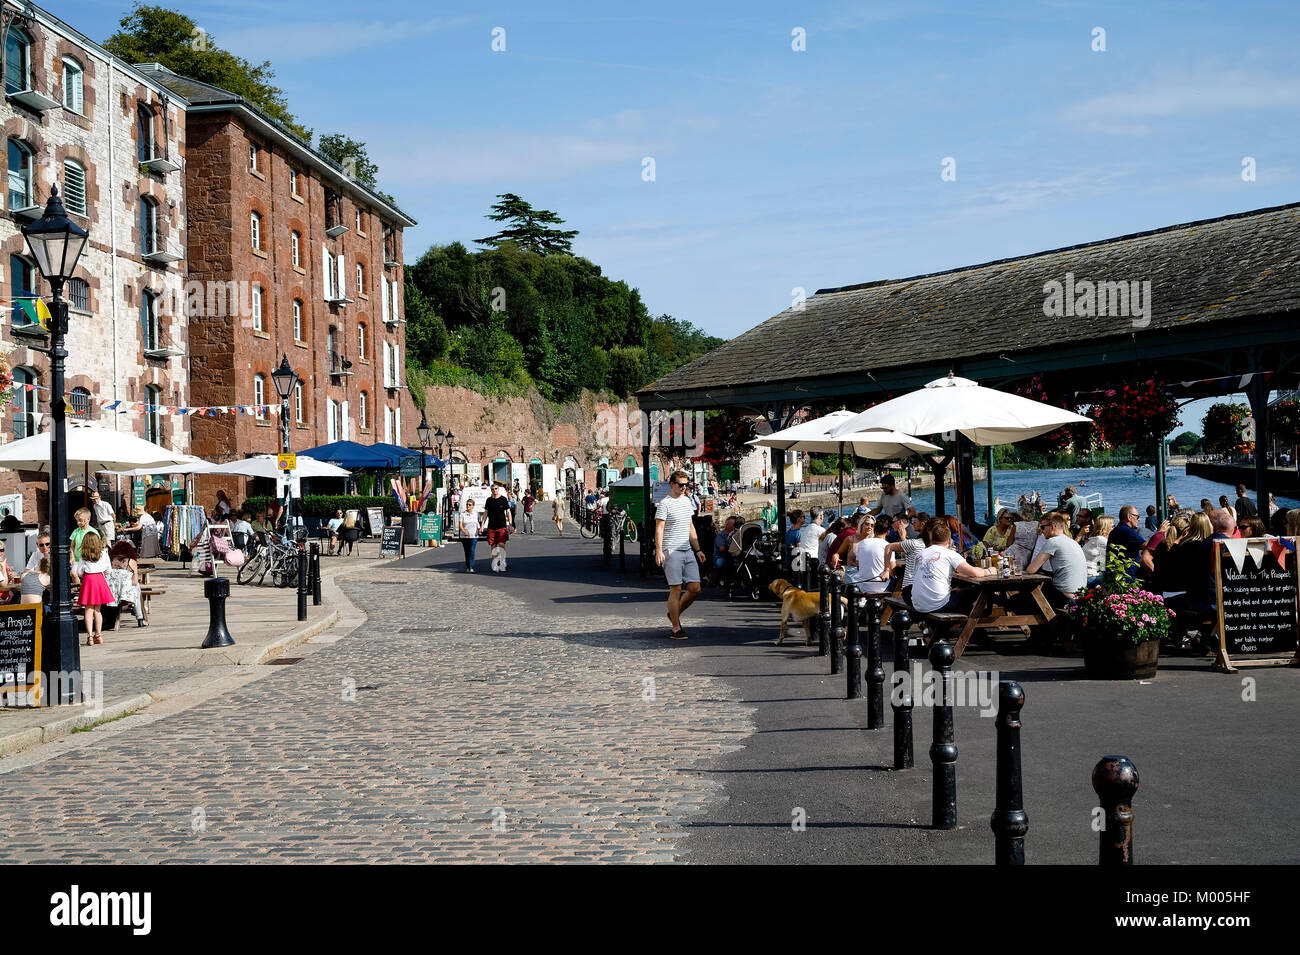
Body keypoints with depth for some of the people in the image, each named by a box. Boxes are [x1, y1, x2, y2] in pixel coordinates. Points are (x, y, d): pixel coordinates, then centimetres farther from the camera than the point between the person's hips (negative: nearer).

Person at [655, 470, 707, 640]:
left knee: (695, 588, 3)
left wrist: (697, 549, 21)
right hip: (671, 551, -7)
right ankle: (676, 628, 0)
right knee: (676, 589, -6)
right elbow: (659, 529, -12)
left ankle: (675, 614, 23)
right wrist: (659, 551, -22)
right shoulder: (665, 503, -6)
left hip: (688, 551, 7)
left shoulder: (687, 501, 16)